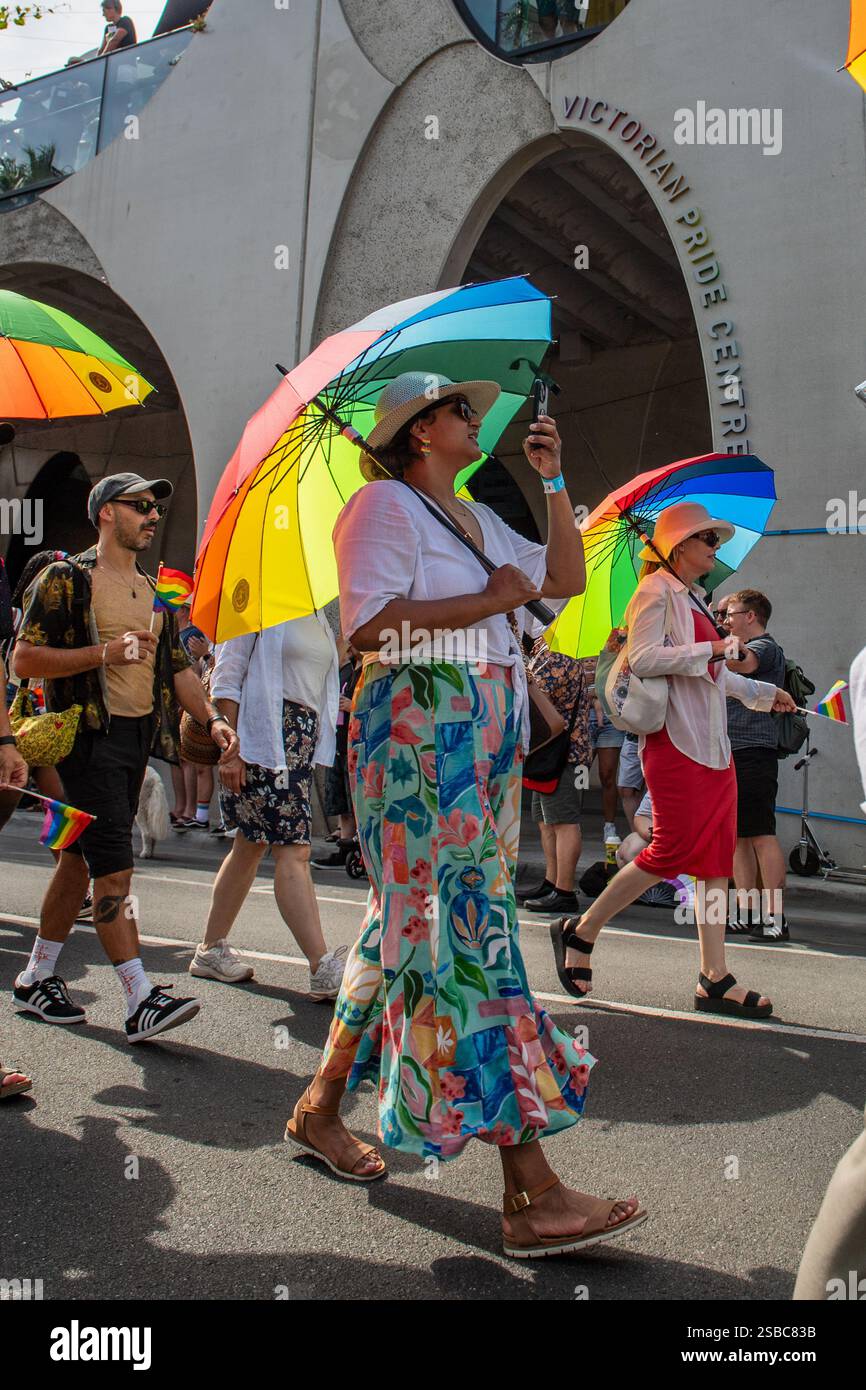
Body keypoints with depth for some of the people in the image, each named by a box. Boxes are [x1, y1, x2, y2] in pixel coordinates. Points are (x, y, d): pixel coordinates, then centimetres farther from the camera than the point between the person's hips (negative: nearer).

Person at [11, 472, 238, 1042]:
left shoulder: (154, 592, 19)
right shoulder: (66, 578, -2)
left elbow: (177, 666, 18)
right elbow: (24, 658, -9)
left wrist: (212, 716, 3)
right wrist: (105, 654, -18)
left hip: (139, 738, 7)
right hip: (89, 736, -7)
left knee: (82, 858, 12)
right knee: (114, 867, -11)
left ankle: (37, 979, 25)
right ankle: (141, 1000, -10)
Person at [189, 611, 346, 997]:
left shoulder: (315, 614, 16)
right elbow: (226, 679, -9)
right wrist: (230, 748, -15)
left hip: (304, 736, 8)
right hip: (265, 735, -8)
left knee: (252, 844, 13)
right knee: (293, 850, -11)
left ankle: (210, 950, 25)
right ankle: (323, 970, -11)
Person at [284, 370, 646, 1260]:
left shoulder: (480, 520, 24)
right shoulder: (385, 504, -3)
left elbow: (566, 579, 25)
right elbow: (368, 620, -17)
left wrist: (554, 482, 18)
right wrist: (487, 601, -10)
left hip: (487, 740, 10)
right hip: (420, 729, -9)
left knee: (417, 925, 12)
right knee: (467, 931, -11)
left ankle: (322, 1105, 28)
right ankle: (532, 1196, -6)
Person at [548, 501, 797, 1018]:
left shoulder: (694, 600, 22)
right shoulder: (656, 590, -5)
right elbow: (643, 657, -20)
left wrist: (765, 692, 39)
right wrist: (714, 648, -15)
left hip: (712, 743, 9)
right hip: (676, 742, -9)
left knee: (717, 857, 4)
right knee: (672, 850, -10)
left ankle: (715, 979, 7)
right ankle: (580, 932, 6)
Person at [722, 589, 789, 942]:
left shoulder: (766, 647, -5)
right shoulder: (746, 649, 26)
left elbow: (742, 663, -27)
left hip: (753, 751, -10)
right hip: (731, 752, 10)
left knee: (761, 833, -11)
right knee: (738, 834, 8)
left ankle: (774, 917, -9)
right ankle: (746, 911, 11)